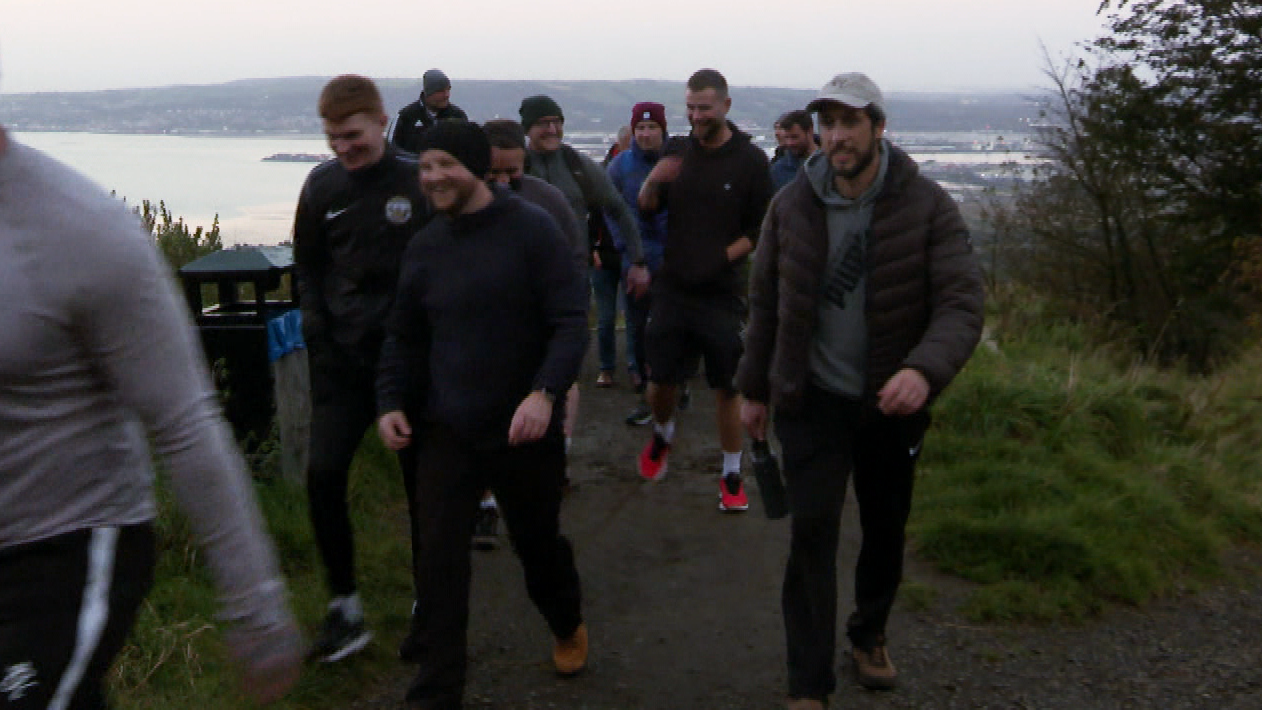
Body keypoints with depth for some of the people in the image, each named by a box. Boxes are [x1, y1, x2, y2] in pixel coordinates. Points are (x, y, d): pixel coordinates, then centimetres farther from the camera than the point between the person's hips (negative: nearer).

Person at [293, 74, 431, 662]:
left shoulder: (419, 181, -7)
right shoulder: (322, 184, 4)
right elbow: (307, 268, 13)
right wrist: (320, 338, 3)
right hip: (342, 356, 3)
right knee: (323, 476, -5)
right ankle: (344, 607, 11)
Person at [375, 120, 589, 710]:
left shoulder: (531, 229, -10)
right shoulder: (425, 247, 5)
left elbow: (571, 322, -14)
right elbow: (404, 336, 14)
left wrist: (545, 392, -27)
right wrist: (390, 402, 2)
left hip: (523, 429, -3)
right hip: (447, 429, 3)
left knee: (537, 543, 16)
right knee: (438, 560, -3)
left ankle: (568, 627, 48)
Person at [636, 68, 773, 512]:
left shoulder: (750, 159, -6)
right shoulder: (678, 151, 5)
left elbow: (762, 230, -3)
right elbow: (647, 208, 10)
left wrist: (723, 258, -14)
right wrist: (652, 182, -12)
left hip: (722, 292, -3)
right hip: (672, 288, 3)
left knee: (727, 388, 4)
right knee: (660, 380, 6)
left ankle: (732, 476, 19)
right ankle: (662, 435, 39)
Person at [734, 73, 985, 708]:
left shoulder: (928, 206, -11)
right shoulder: (792, 204, -4)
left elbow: (962, 303, -18)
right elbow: (766, 304, 5)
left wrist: (925, 369, -36)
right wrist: (754, 389, 9)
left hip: (894, 401, 0)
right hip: (813, 399, 0)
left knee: (885, 531, 16)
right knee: (812, 534, -5)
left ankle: (869, 636, 43)